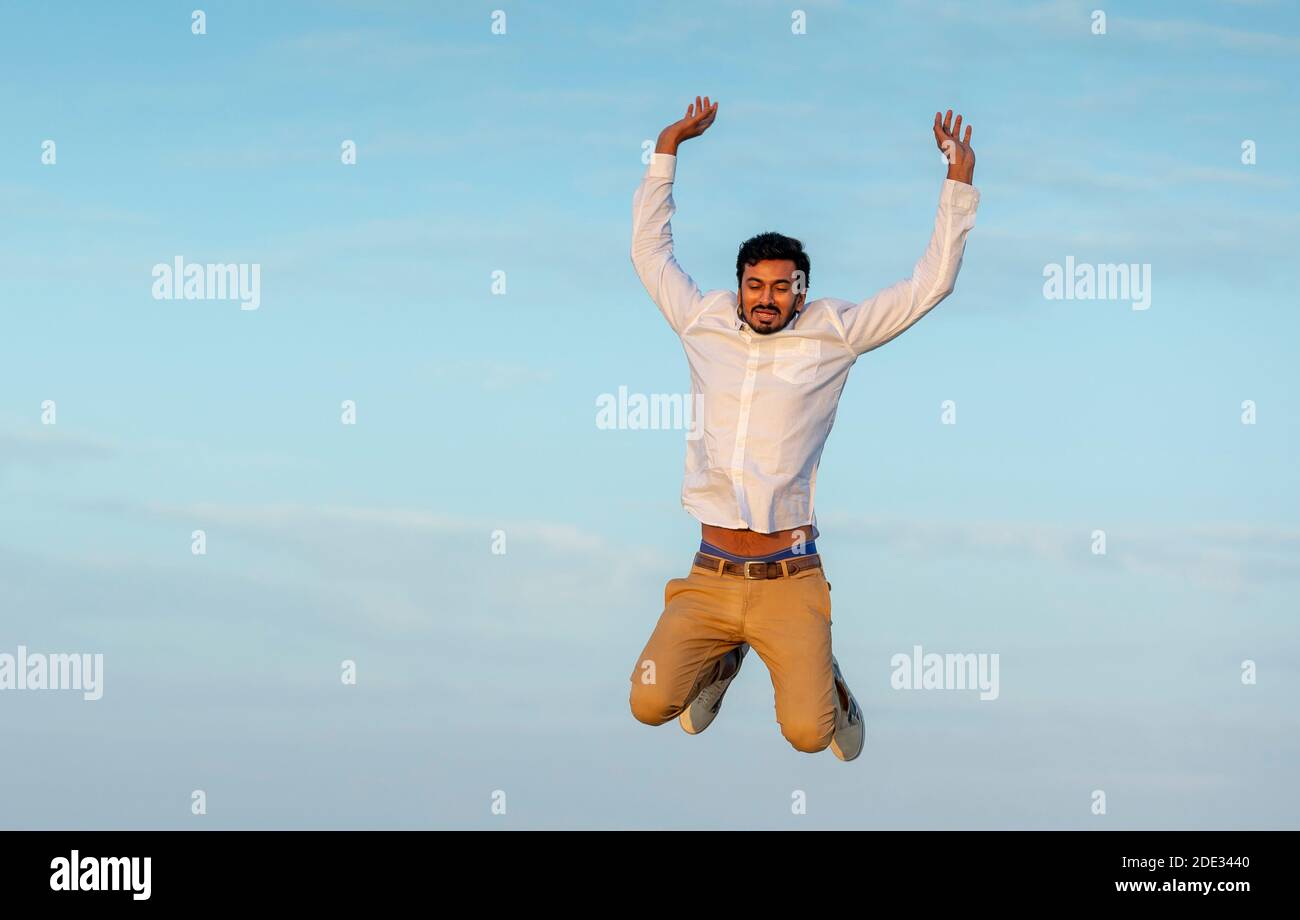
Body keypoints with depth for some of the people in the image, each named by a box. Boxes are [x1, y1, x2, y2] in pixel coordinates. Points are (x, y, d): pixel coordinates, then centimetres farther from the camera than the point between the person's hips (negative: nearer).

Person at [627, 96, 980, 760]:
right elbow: (650, 251, 21)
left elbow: (928, 286, 7)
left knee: (808, 735, -17)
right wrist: (666, 152, 21)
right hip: (710, 578, 2)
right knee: (650, 705, -15)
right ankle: (723, 660, 21)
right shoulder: (705, 325, 10)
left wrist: (959, 182, 3)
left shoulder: (832, 334, 6)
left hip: (789, 580, -2)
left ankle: (820, 678, 24)